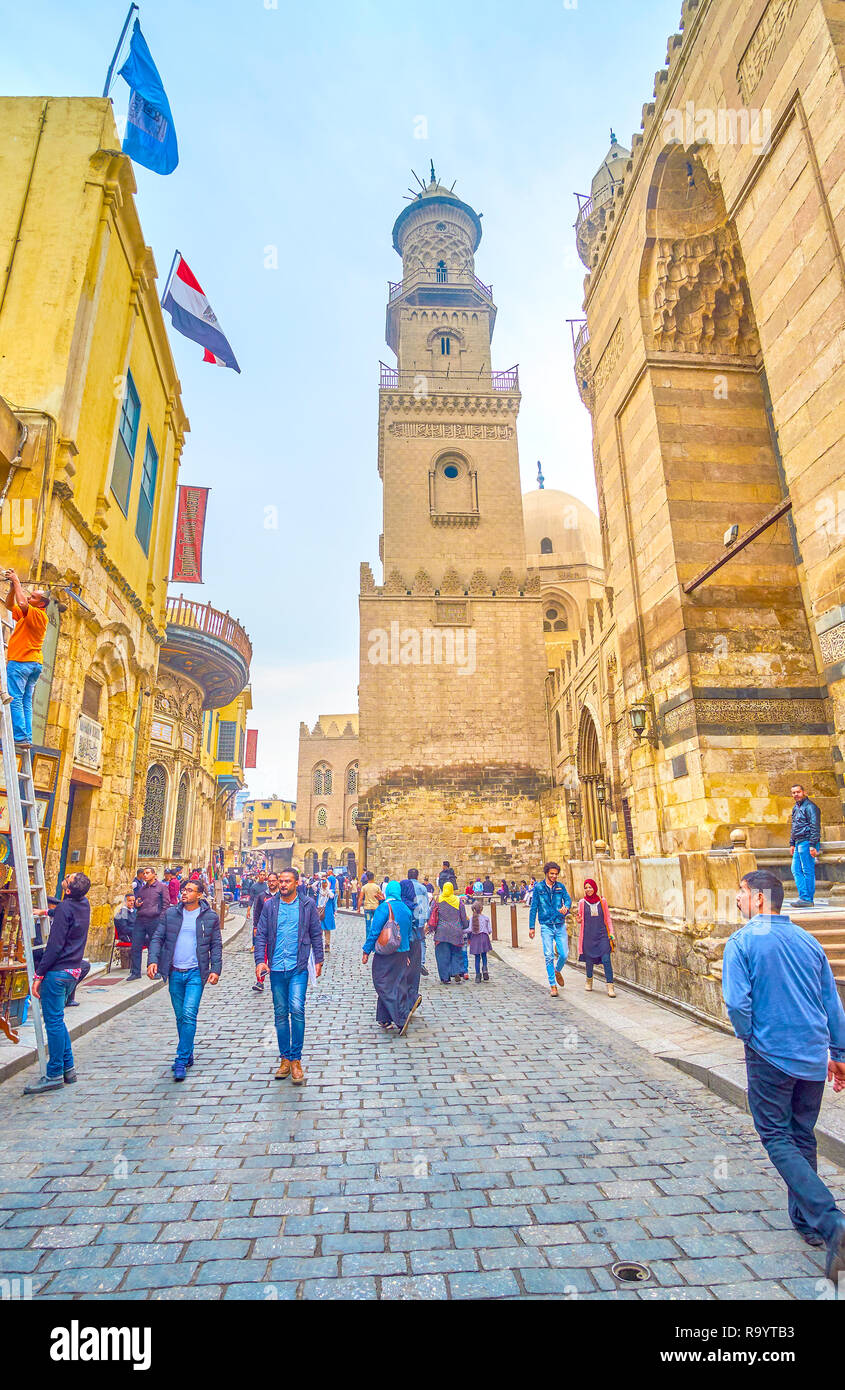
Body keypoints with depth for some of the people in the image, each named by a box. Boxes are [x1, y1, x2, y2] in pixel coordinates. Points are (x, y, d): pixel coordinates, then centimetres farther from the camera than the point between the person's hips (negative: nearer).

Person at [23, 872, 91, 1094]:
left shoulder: (65, 908, -18)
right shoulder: (84, 904, 5)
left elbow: (55, 945, -19)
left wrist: (39, 974, -14)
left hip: (58, 971, -8)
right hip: (74, 970, 8)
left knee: (54, 1022, 1)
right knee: (57, 1020, 18)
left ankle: (54, 1075, 9)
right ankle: (68, 1068, 23)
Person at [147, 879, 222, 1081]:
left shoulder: (210, 917, -1)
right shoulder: (171, 913, 5)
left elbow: (216, 945, 3)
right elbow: (157, 938, 6)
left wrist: (215, 969, -6)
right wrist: (152, 960, -9)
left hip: (196, 973, -3)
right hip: (175, 973, 3)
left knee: (189, 1015, -12)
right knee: (180, 1017, 13)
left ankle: (181, 1060, -2)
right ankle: (188, 1055, 29)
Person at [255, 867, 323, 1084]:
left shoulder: (307, 904, -1)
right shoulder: (270, 905, 2)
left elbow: (316, 934, 7)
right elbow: (261, 935, 4)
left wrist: (318, 960, 7)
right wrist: (260, 960, -8)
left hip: (298, 967, -2)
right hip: (276, 968, 2)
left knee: (297, 1009, -12)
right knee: (280, 1013, 10)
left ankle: (295, 1059, 3)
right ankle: (285, 1059, 24)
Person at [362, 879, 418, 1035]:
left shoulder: (383, 908, -14)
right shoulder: (406, 909, 6)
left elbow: (374, 931, -15)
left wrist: (366, 951, -7)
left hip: (385, 954, -6)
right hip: (402, 953, 6)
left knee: (384, 987, -1)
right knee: (397, 985, 11)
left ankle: (402, 1017, -12)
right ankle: (386, 1020, 17)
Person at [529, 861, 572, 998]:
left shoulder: (560, 886, 8)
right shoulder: (538, 887, 1)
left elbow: (568, 899, -4)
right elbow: (533, 908, 2)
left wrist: (566, 907, -28)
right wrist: (531, 927, 0)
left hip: (560, 925, 2)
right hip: (546, 926, -2)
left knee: (564, 954, 0)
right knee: (549, 956, -4)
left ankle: (557, 971, 32)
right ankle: (552, 985, 8)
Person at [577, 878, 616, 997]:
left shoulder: (602, 901, 4)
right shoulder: (582, 902, 3)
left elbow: (608, 918, 10)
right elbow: (580, 919, 11)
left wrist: (611, 934, 4)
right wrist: (579, 920, -12)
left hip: (602, 935, 0)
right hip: (588, 936, 0)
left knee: (606, 960, -10)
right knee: (589, 960, 6)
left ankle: (610, 986, -5)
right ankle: (589, 980, 32)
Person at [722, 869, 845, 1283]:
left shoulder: (742, 942, -14)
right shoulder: (808, 941, 3)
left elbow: (737, 1003, -21)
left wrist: (749, 1038, -1)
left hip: (771, 1056, -6)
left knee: (778, 1139, 6)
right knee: (802, 1138, 21)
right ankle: (806, 1222, 33)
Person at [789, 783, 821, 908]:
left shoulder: (809, 806, -9)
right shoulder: (796, 808, 19)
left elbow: (815, 827, -15)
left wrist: (812, 845, -19)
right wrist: (792, 843, 21)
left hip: (807, 842, -9)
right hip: (799, 844, 9)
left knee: (807, 871, -5)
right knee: (796, 870, 8)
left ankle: (807, 899, -2)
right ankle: (803, 895, 13)